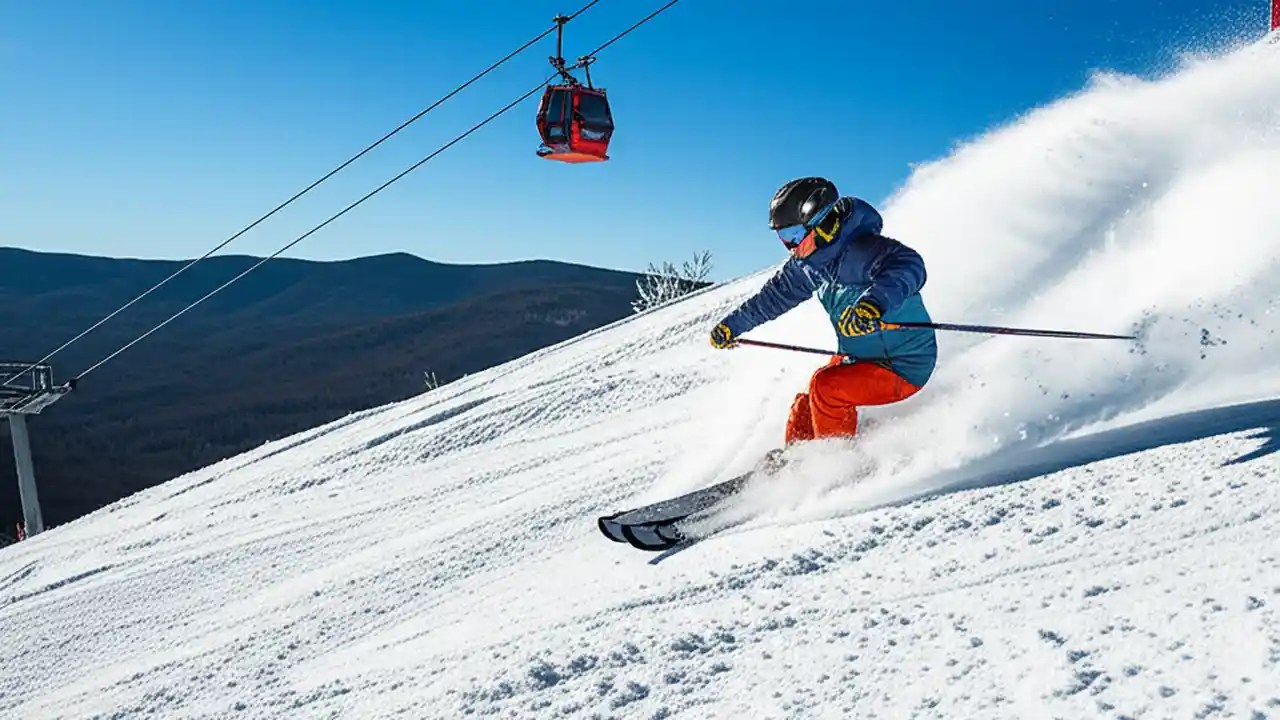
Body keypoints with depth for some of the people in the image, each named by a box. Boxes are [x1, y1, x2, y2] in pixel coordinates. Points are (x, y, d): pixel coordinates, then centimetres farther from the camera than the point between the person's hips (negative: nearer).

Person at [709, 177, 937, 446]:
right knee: (804, 413, 9)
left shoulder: (860, 250, -28)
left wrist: (875, 302, -64)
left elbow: (909, 266, -46)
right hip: (859, 357, 9)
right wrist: (731, 325, 22)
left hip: (905, 367, -9)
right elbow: (776, 294, 15)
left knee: (825, 388, -24)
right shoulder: (810, 262, 0)